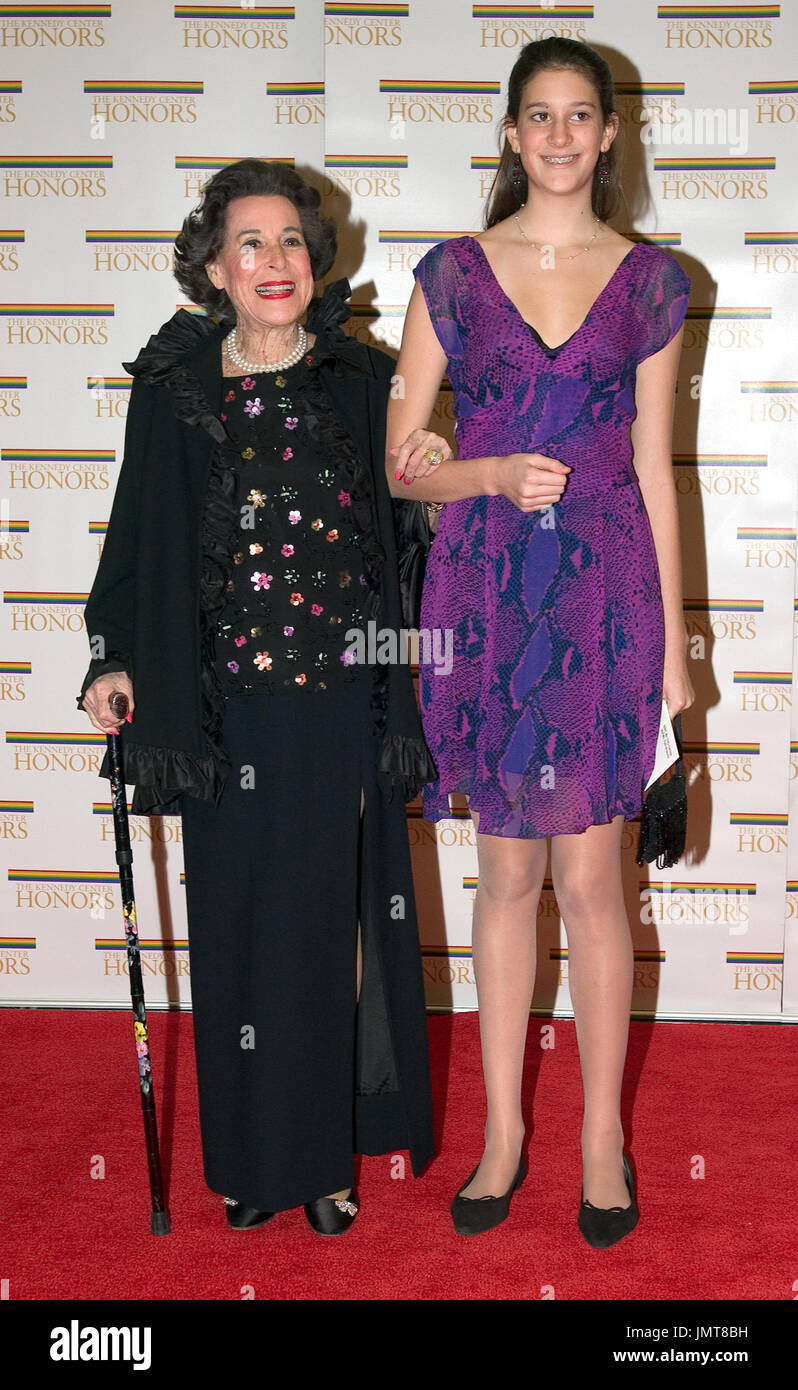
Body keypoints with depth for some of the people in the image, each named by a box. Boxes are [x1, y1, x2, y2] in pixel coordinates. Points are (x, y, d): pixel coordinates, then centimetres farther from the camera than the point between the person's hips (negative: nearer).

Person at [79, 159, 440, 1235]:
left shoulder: (362, 382, 3)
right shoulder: (174, 389, 2)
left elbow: (399, 533, 4)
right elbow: (142, 540, 7)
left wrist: (406, 679, -1)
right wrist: (116, 660, -2)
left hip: (341, 703, 0)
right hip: (228, 710, 0)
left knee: (337, 921, 6)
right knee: (242, 926, 7)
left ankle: (332, 1149, 21)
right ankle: (254, 1155, 23)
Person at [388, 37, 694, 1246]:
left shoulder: (649, 281, 5)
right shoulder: (454, 273, 4)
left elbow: (654, 466, 6)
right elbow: (400, 463, 3)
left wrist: (673, 639, 5)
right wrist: (499, 476, -16)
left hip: (604, 596, 0)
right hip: (486, 591, 1)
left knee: (590, 874, 2)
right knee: (509, 868, 9)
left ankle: (603, 1134, 20)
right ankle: (503, 1128, 23)